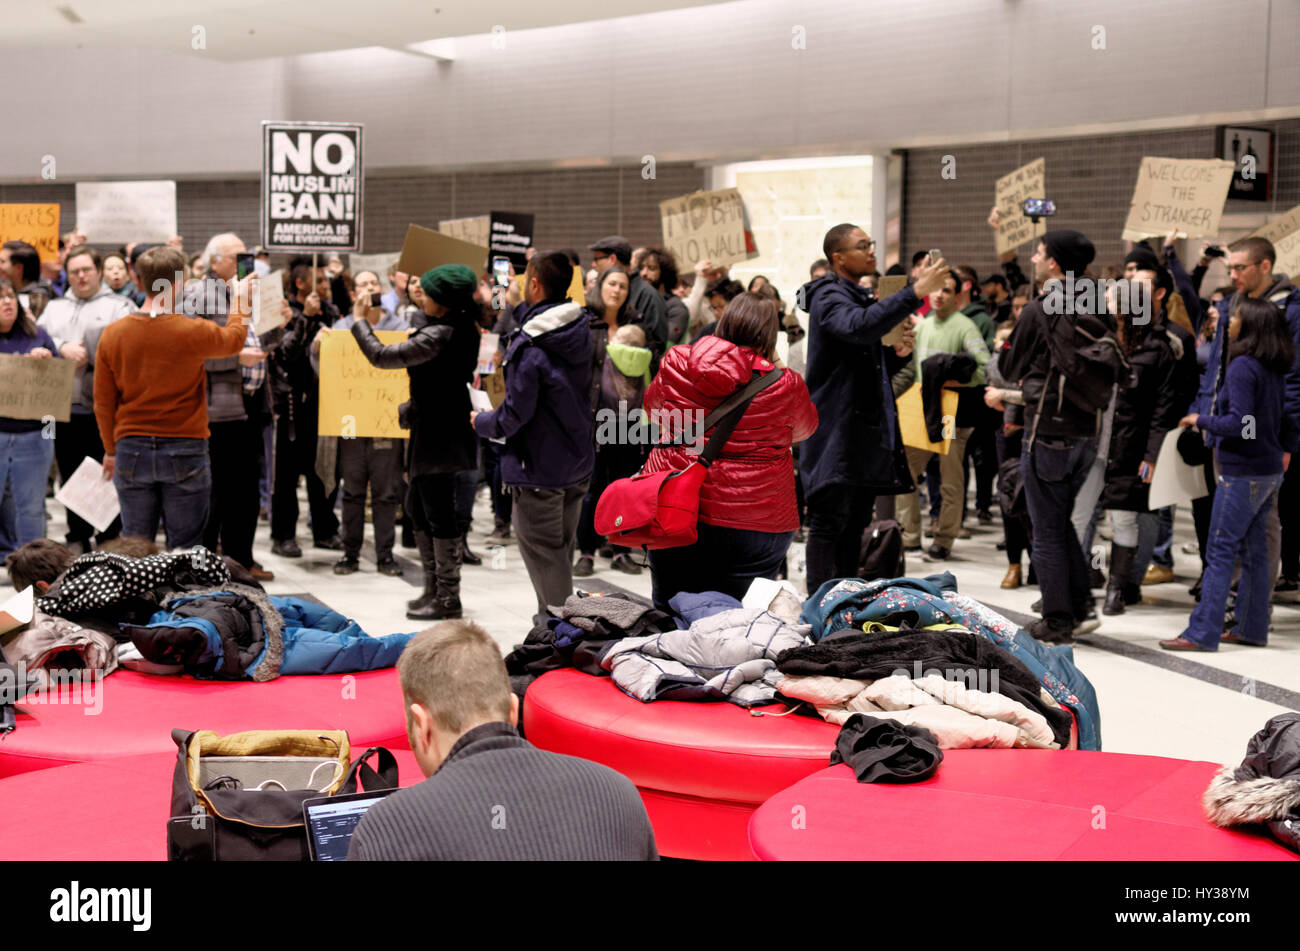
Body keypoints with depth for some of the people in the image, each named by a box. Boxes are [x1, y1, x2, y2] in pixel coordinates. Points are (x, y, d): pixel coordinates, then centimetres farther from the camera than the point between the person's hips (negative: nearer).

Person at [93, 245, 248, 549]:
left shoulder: (112, 334, -2)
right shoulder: (193, 333, -13)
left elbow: (103, 402, 5)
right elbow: (234, 338, 10)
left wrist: (110, 449, 18)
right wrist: (241, 299, 26)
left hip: (131, 450, 3)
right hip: (184, 451, -3)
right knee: (183, 548, 4)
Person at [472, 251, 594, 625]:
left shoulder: (530, 348, -23)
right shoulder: (580, 330, -1)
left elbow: (514, 415, -20)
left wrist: (481, 422, -1)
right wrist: (518, 307, 23)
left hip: (540, 468, -8)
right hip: (578, 464, 8)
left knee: (542, 552, 4)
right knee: (562, 549, 20)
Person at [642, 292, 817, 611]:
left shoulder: (676, 366, -4)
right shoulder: (784, 385, -11)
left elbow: (652, 406, 16)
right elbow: (804, 428, 11)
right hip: (753, 522, -2)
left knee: (668, 620, 13)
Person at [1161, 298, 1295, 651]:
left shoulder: (1242, 367, -16)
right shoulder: (1275, 369, 10)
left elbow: (1239, 422, -22)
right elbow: (1283, 421, 15)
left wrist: (1200, 420, -10)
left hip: (1243, 472, -9)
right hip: (1270, 471, 9)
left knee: (1220, 552, -6)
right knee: (1254, 551, 13)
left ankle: (1201, 632, -5)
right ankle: (1252, 628, 19)